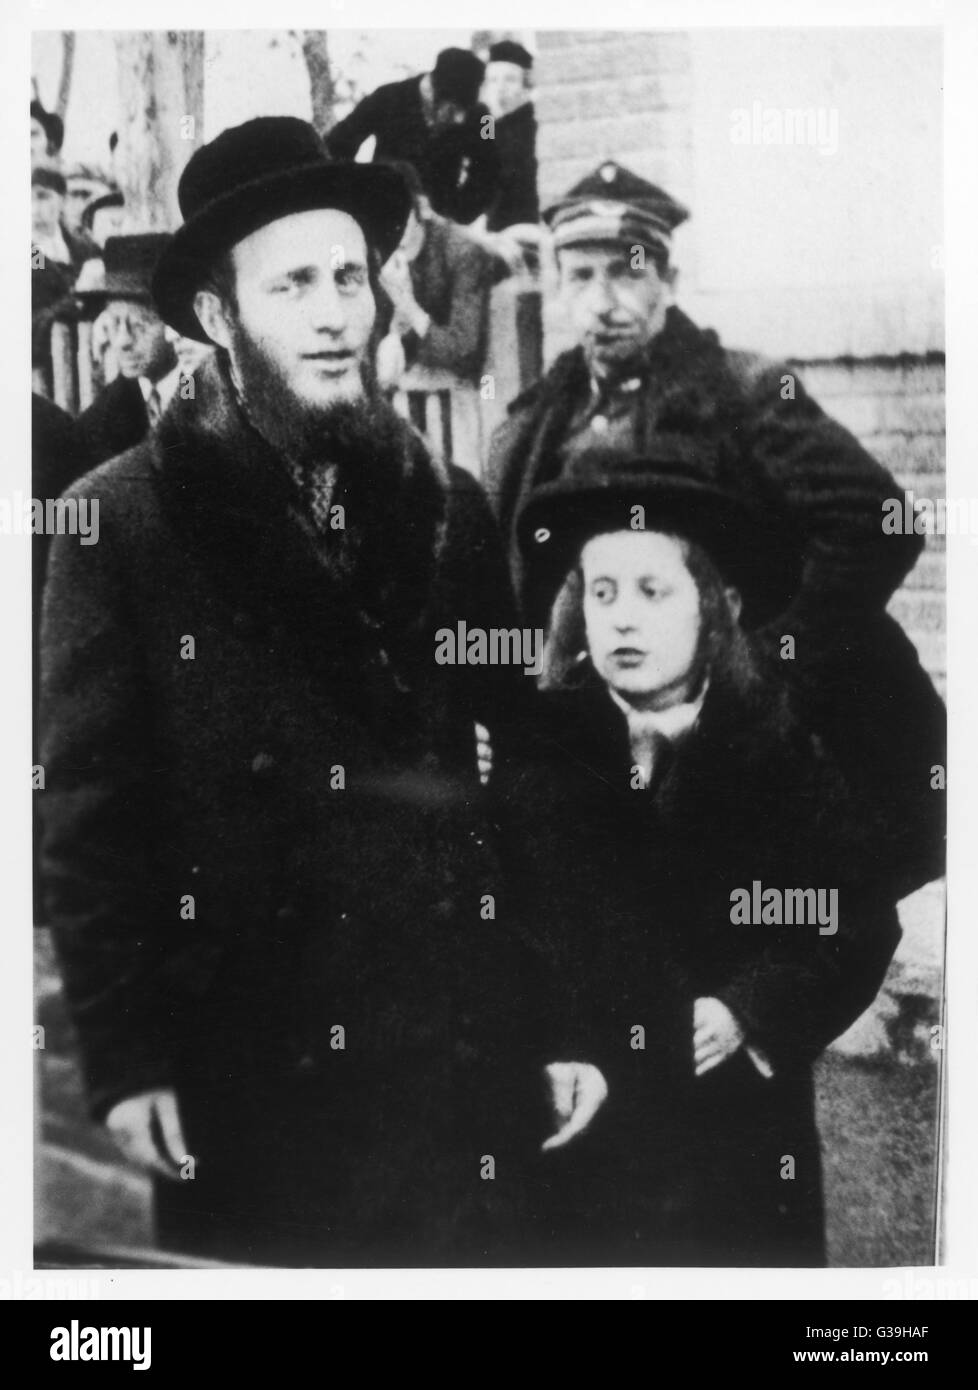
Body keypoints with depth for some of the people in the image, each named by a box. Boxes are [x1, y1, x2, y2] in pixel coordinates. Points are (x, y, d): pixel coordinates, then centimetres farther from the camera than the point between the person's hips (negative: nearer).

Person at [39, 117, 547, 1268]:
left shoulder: (449, 508, 4)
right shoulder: (123, 519, -6)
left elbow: (523, 758, 7)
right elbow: (88, 813, -5)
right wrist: (123, 1056, -7)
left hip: (460, 1044, 3)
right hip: (243, 1068, -3)